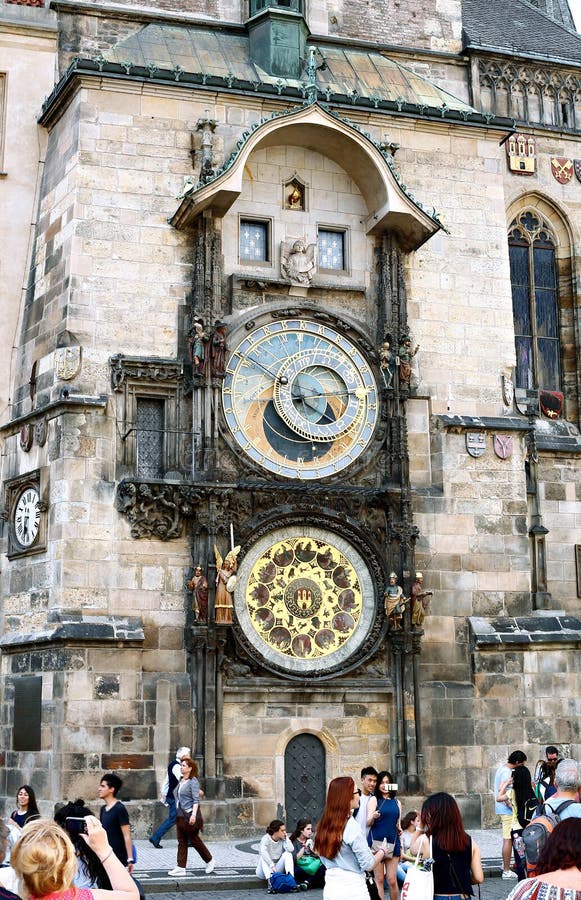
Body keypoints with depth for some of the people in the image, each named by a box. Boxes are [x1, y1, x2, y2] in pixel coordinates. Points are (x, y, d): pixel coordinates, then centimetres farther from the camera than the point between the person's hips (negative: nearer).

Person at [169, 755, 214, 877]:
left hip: (190, 815, -8)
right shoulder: (180, 781, 11)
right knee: (182, 842, 5)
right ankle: (181, 868, 6)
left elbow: (196, 800, -16)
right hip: (180, 815, 8)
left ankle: (210, 861, 21)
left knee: (194, 840, 3)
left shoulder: (193, 781, -11)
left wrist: (194, 814, -24)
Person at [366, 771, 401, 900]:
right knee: (379, 879, -2)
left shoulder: (397, 803, 15)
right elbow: (368, 822, -5)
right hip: (377, 842, -3)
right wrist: (374, 817, -27)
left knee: (392, 880, 0)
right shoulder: (374, 799, 3)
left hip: (393, 843, 3)